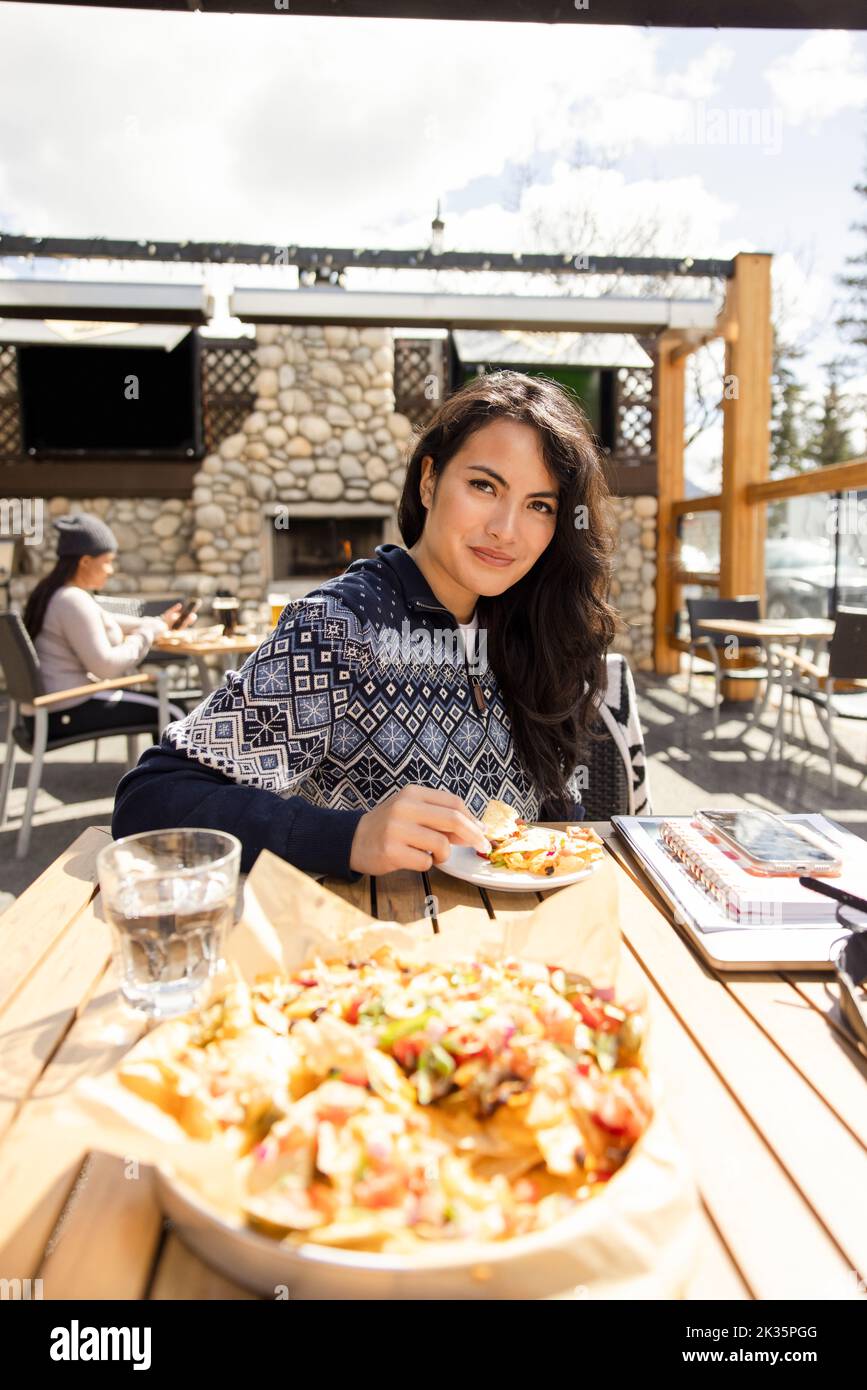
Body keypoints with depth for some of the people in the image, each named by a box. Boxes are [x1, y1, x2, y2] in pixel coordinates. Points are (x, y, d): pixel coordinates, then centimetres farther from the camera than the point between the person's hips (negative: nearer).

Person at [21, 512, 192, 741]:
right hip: (65, 714, -11)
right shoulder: (73, 601, -20)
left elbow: (105, 623, 26)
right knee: (172, 716, -8)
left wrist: (158, 623, 18)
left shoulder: (52, 592, 13)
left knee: (161, 702, 21)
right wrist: (147, 634, -9)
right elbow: (105, 666, -22)